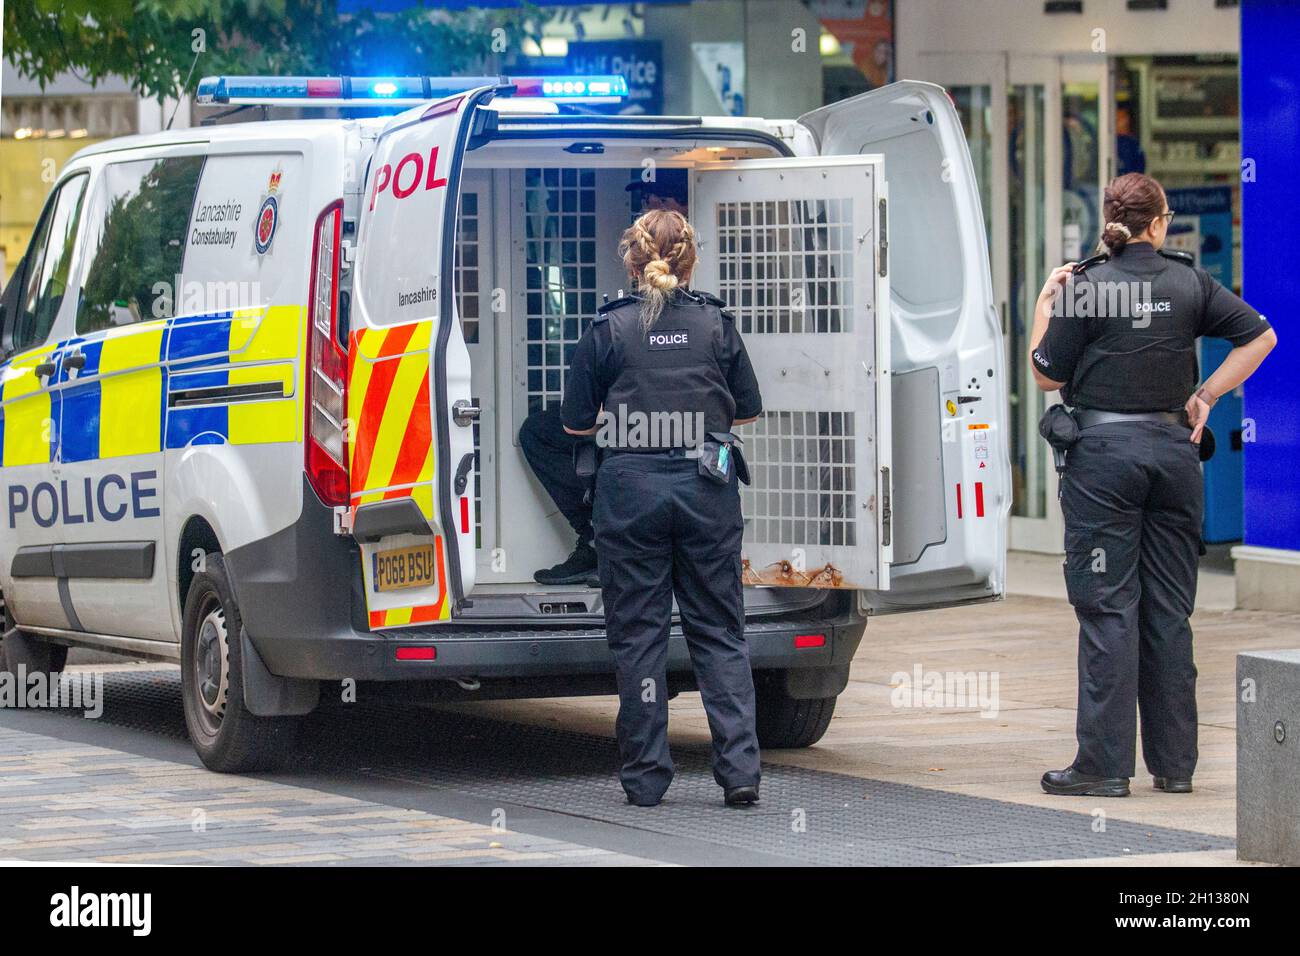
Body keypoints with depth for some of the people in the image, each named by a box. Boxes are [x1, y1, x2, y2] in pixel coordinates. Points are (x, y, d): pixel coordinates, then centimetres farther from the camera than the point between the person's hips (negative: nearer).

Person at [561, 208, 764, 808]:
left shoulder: (610, 328, -3)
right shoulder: (715, 323, 2)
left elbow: (577, 422, 1)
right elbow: (747, 411, 10)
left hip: (631, 489, -2)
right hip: (706, 489, 2)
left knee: (638, 631, 5)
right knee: (718, 630, 7)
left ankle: (645, 776, 6)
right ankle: (739, 770, -2)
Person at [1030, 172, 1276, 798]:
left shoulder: (1088, 287, -7)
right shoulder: (1190, 283, 4)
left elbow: (1048, 376, -3)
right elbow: (1260, 336, 6)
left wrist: (1045, 305, 8)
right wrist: (1205, 397, 7)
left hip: (1104, 449, -4)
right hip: (1174, 450, 4)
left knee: (1108, 608, -2)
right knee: (1169, 610, 9)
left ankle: (1105, 763, -5)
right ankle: (1174, 762, 11)